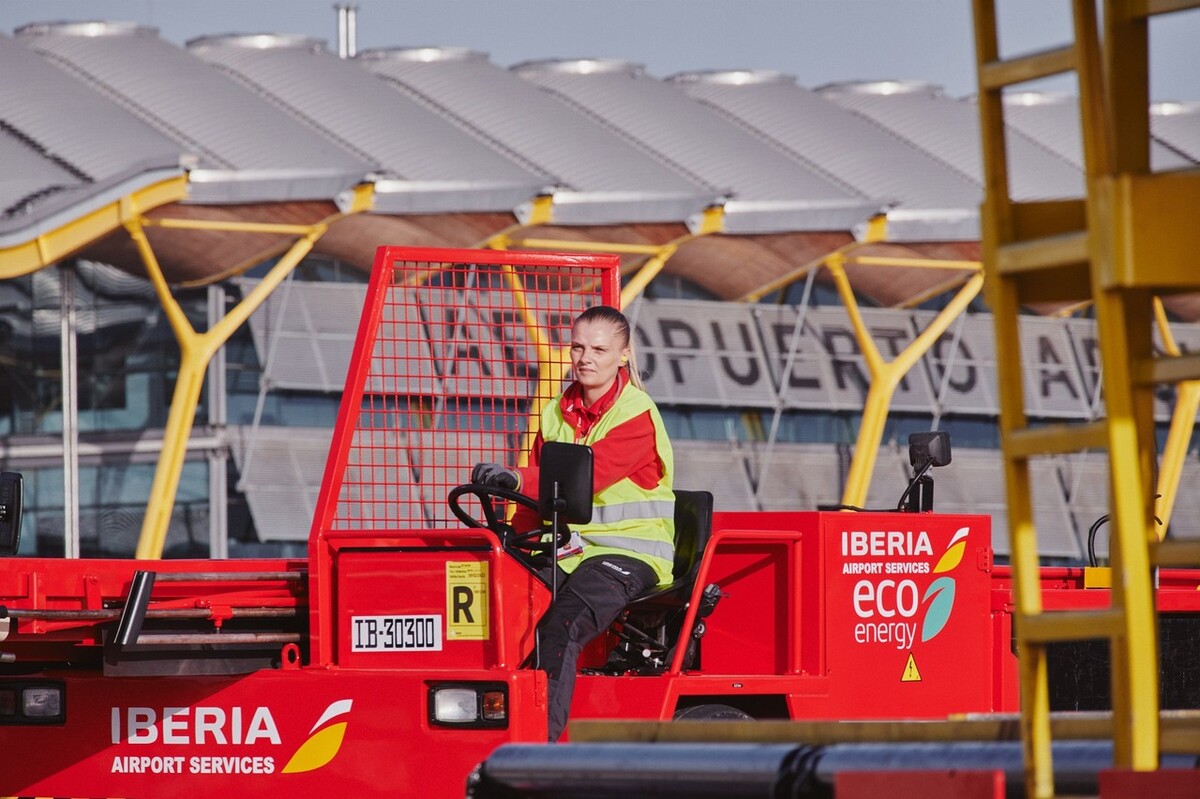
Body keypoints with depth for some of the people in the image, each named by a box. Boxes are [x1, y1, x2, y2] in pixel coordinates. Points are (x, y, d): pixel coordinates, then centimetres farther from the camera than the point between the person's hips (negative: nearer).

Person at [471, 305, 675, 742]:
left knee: (561, 628, -31)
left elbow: (589, 475, -23)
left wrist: (518, 479, -36)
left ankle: (543, 740, -37)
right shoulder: (557, 414, 16)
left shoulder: (637, 414, -7)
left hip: (628, 550, -7)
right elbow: (538, 503, 17)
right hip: (566, 549, 7)